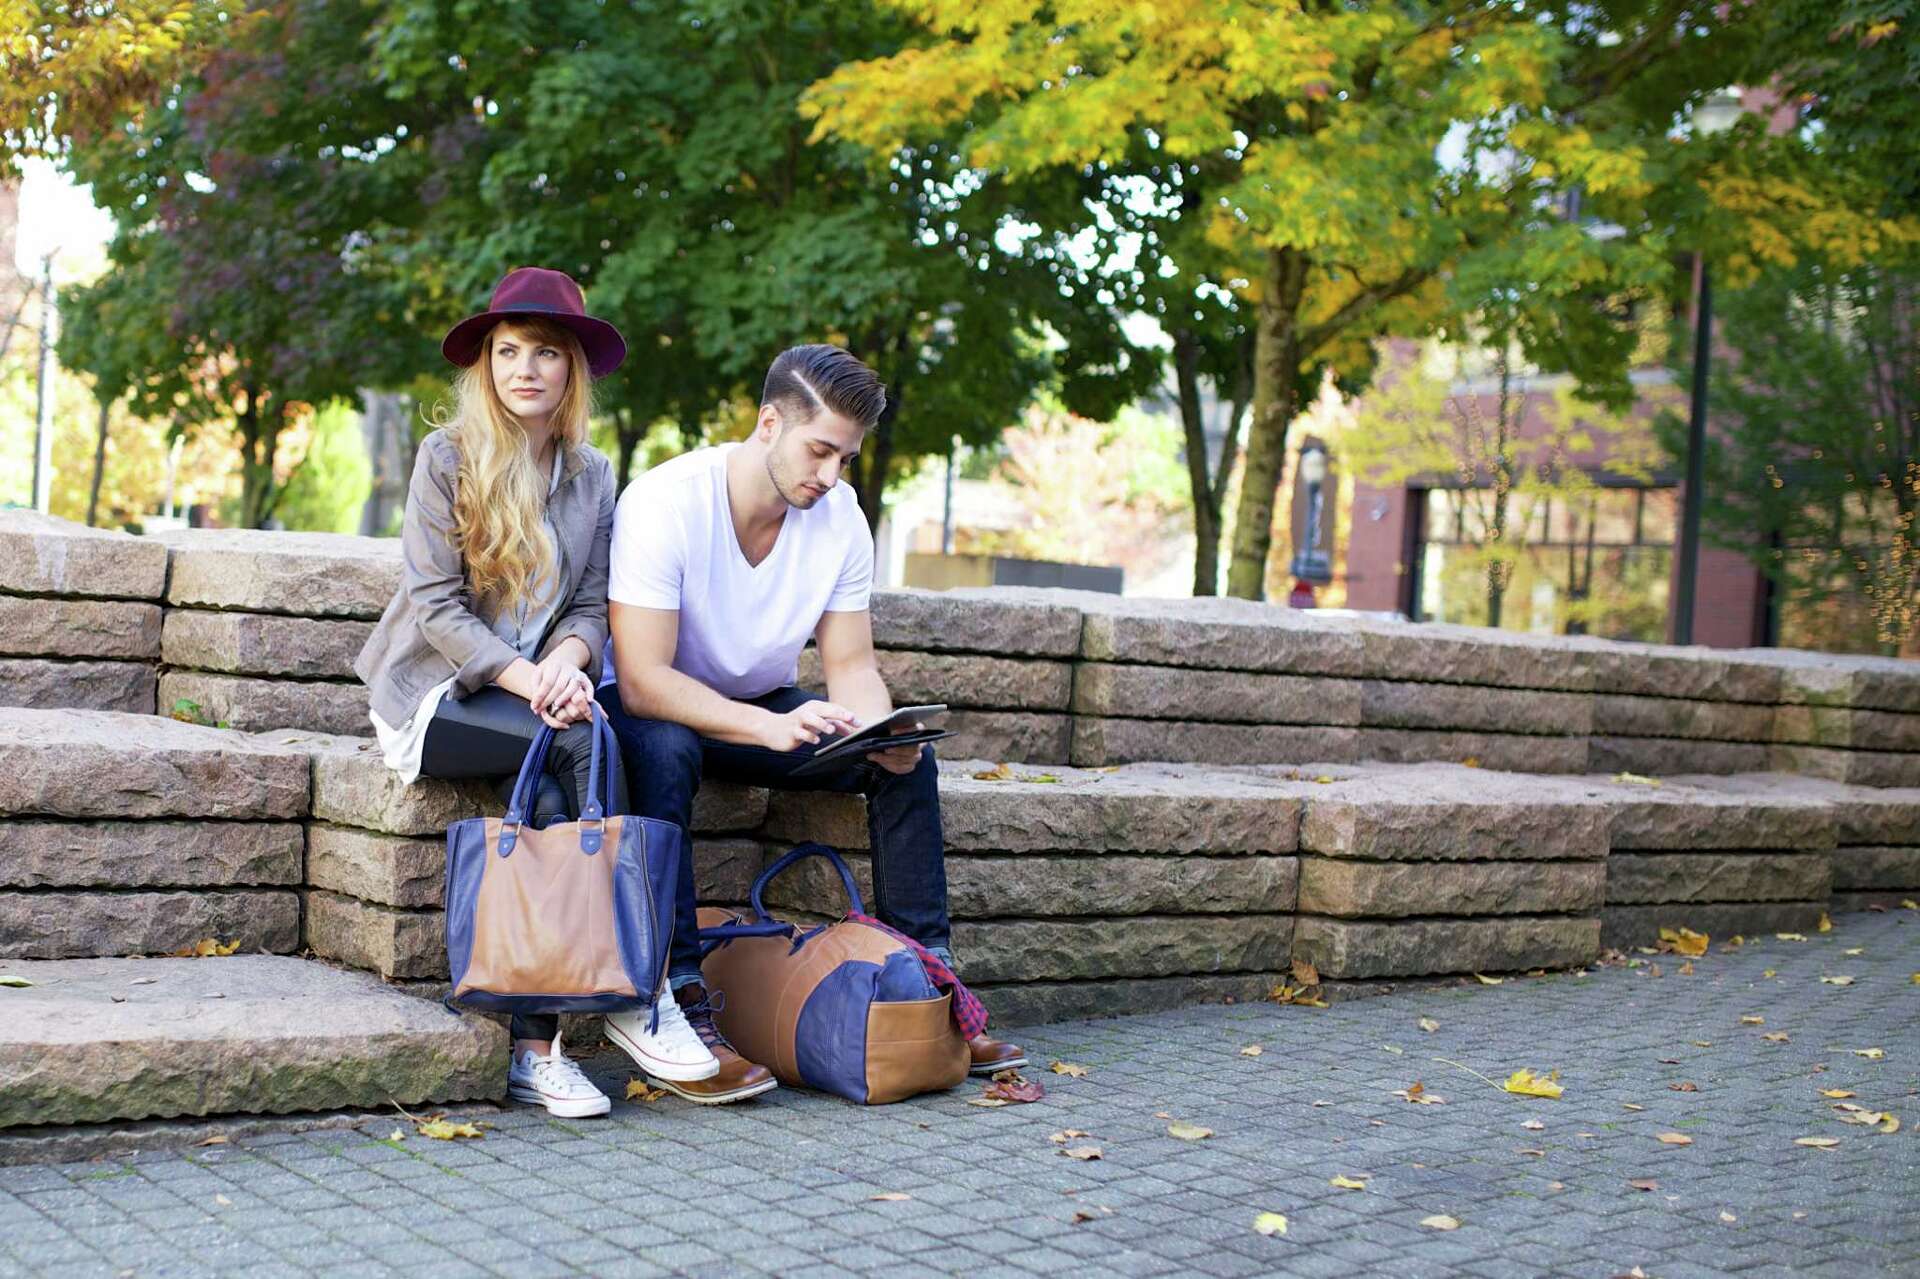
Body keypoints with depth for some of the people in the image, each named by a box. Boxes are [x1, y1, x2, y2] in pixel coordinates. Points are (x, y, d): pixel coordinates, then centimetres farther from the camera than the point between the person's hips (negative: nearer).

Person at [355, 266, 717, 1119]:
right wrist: (529, 679, -25)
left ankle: (534, 1043, -30)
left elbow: (592, 606, 6)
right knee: (586, 742, -31)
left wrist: (568, 660, -18)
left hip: (534, 695, 4)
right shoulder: (447, 457, -4)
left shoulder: (591, 475, 10)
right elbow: (435, 607, -11)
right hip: (437, 697, -4)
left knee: (553, 799, -30)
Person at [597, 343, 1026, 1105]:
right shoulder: (665, 502, -26)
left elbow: (851, 663, -4)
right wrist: (771, 729, -44)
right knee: (664, 752, -39)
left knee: (910, 761, -14)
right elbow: (641, 678, -32)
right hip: (652, 707, -5)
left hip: (764, 709, 5)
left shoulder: (840, 516, -8)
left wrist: (884, 730, -28)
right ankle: (679, 1006, -37)